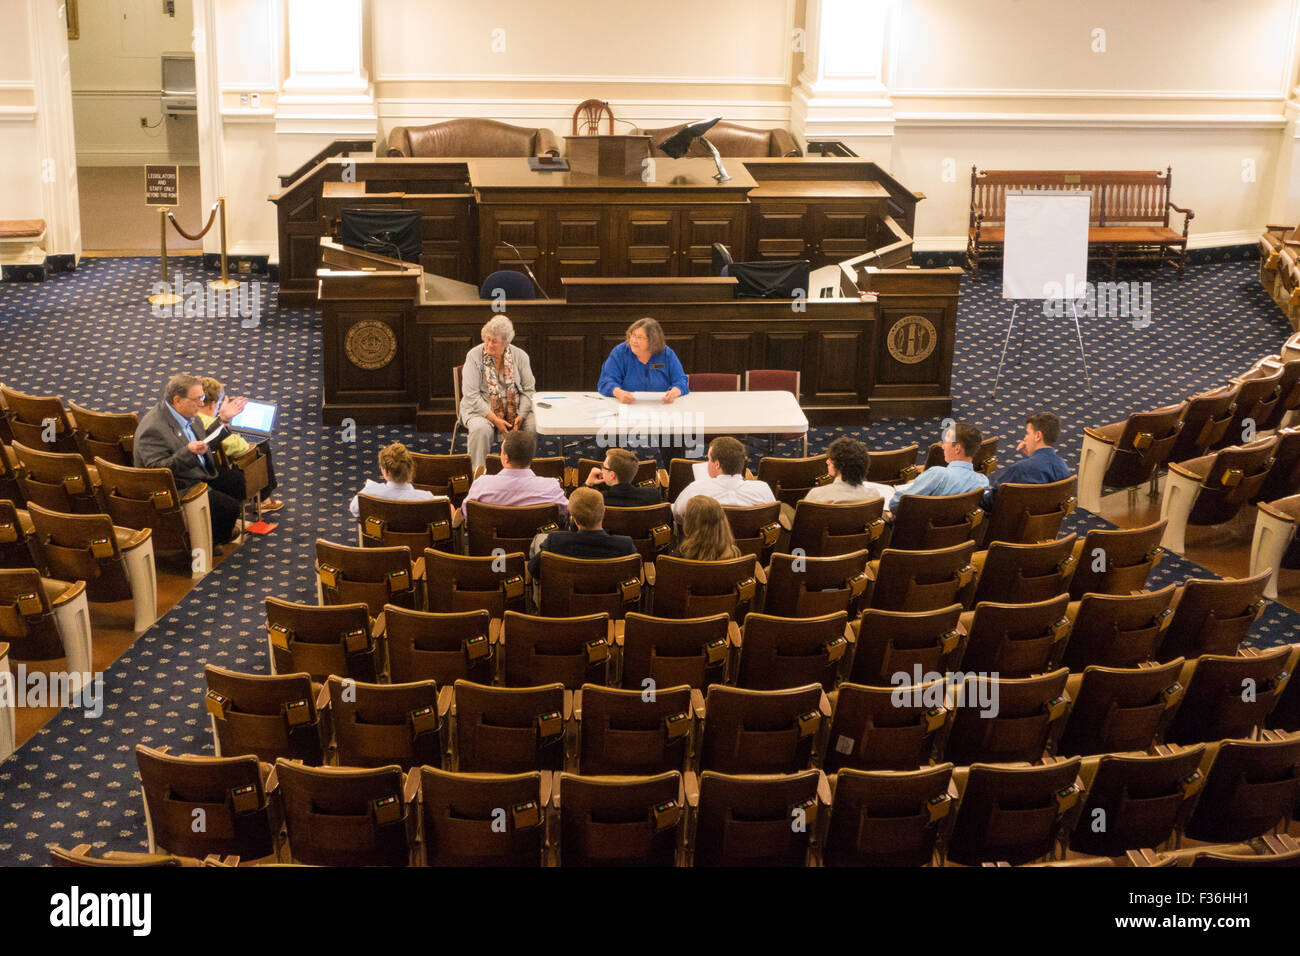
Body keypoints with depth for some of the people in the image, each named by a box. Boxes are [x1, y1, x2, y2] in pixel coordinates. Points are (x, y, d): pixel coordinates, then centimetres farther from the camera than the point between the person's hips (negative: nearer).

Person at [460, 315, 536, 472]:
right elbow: (471, 395, -12)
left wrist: (521, 416, -13)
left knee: (532, 427, -25)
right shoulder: (474, 356, -6)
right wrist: (494, 419, -20)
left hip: (515, 408, 3)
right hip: (481, 409, -2)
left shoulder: (520, 356, 3)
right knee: (481, 429, -35)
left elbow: (528, 390, 4)